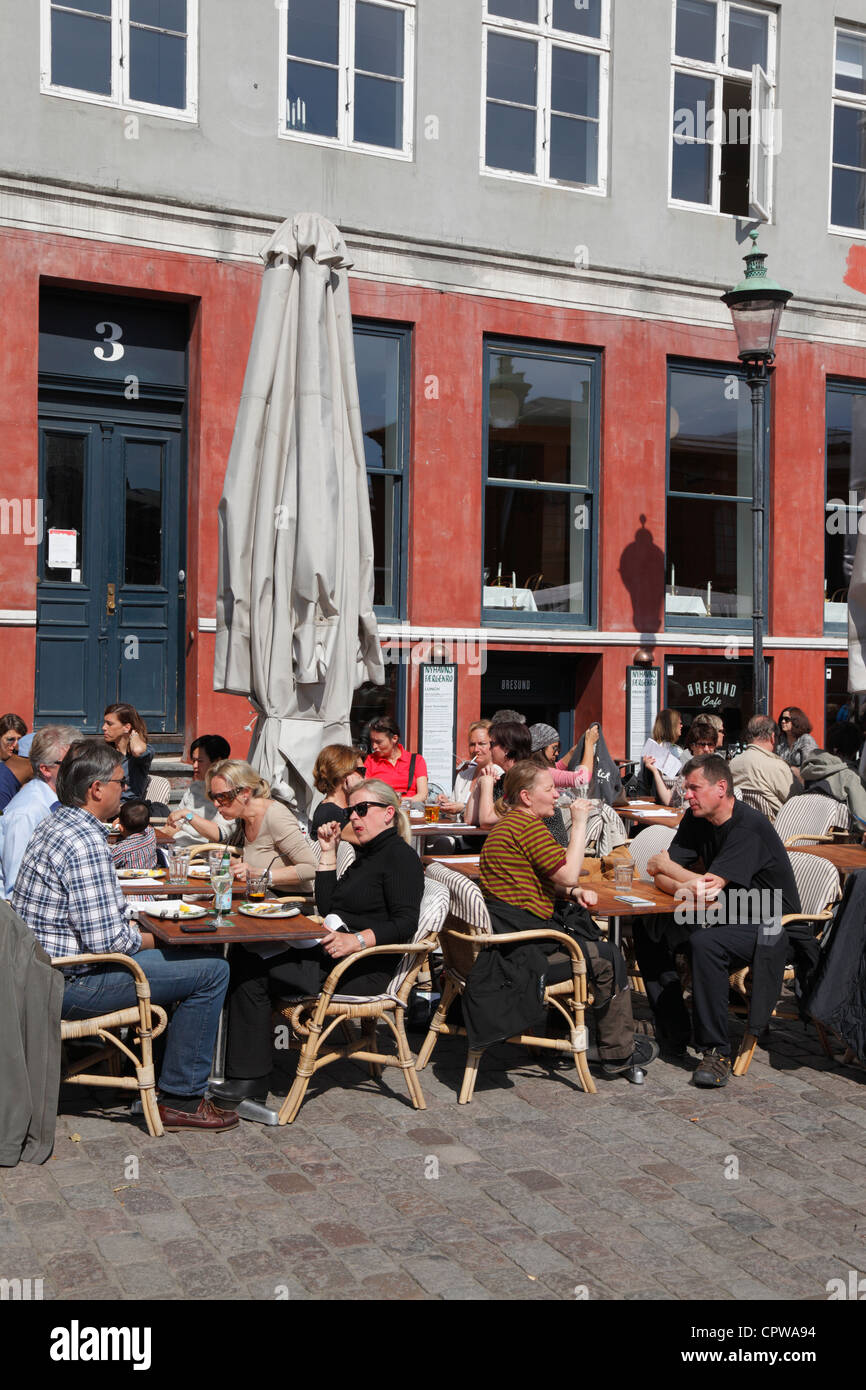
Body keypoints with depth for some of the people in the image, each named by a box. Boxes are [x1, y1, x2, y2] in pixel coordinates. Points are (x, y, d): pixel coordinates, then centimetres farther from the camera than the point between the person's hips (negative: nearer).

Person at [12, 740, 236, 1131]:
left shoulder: (56, 824, 10)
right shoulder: (85, 843, -24)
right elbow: (106, 940, -26)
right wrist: (160, 938, -8)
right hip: (71, 984, -11)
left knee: (194, 956, 24)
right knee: (212, 971, -10)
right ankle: (181, 1098, -1)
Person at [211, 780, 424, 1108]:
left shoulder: (400, 856, -6)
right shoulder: (366, 855, 22)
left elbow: (405, 922, -18)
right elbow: (327, 908, 19)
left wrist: (358, 940, -30)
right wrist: (328, 854, 15)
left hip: (363, 970, -9)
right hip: (331, 957, 9)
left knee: (252, 970, -18)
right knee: (245, 961, -8)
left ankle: (251, 1080, -10)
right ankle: (247, 1077, -11)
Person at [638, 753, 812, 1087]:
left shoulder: (749, 827, -23)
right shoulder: (695, 820, 2)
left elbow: (708, 885, -30)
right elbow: (660, 875, -5)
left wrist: (663, 864, -17)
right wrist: (688, 889, -25)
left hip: (770, 926, -8)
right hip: (724, 916, 9)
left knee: (704, 944, -35)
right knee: (648, 929, -4)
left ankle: (716, 1052, -22)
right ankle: (673, 1034, 3)